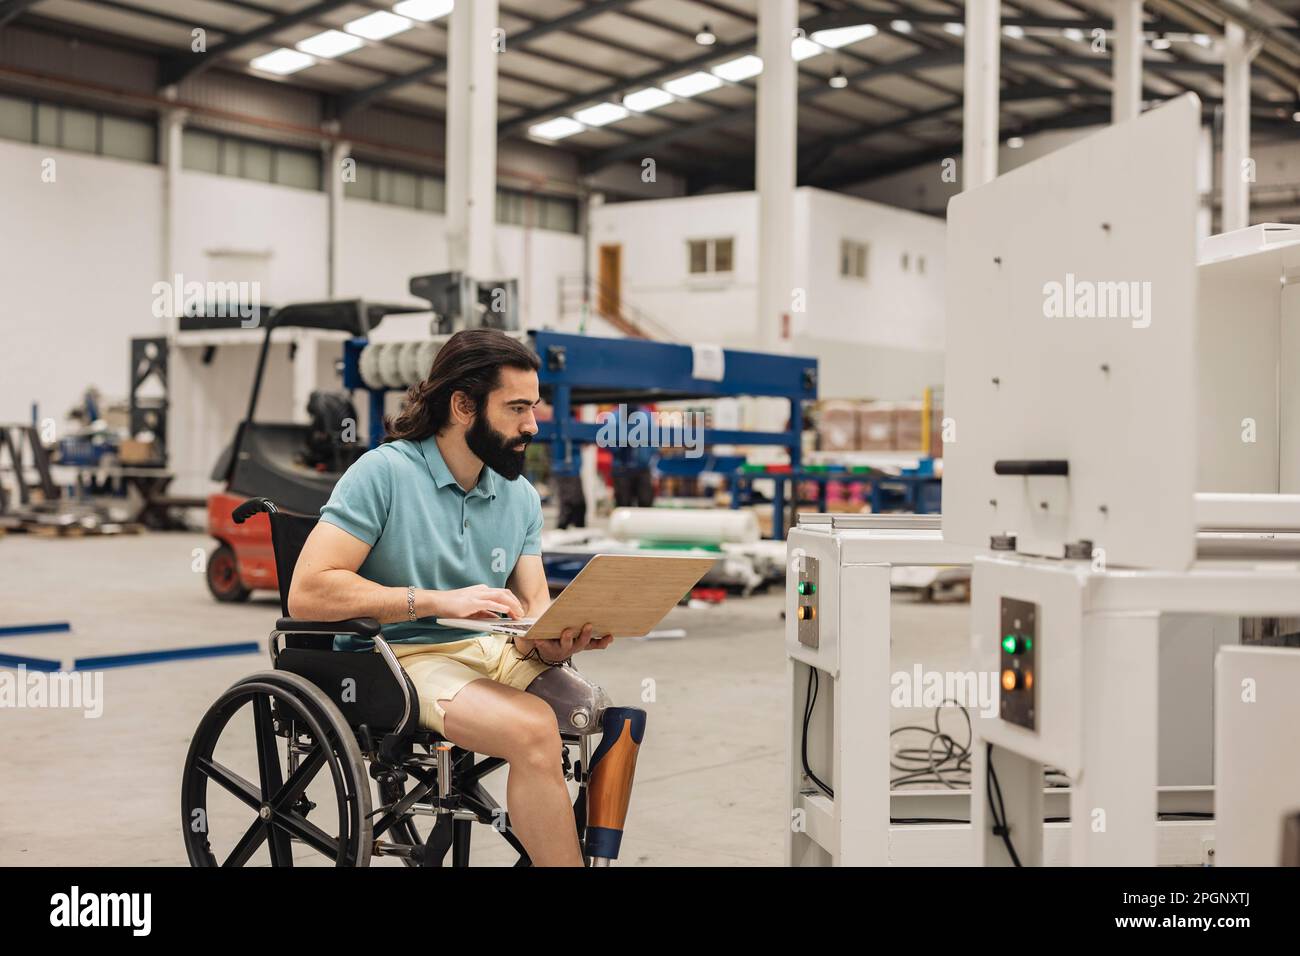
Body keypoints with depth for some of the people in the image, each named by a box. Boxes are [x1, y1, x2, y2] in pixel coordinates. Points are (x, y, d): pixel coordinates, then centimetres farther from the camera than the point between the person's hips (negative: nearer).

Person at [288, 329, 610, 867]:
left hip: (493, 652, 6)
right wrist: (440, 601, -22)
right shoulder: (385, 473, -9)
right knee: (534, 729, -31)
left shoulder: (522, 497, 11)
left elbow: (535, 605, 8)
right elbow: (307, 593, -17)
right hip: (399, 659, -6)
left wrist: (556, 638, -17)